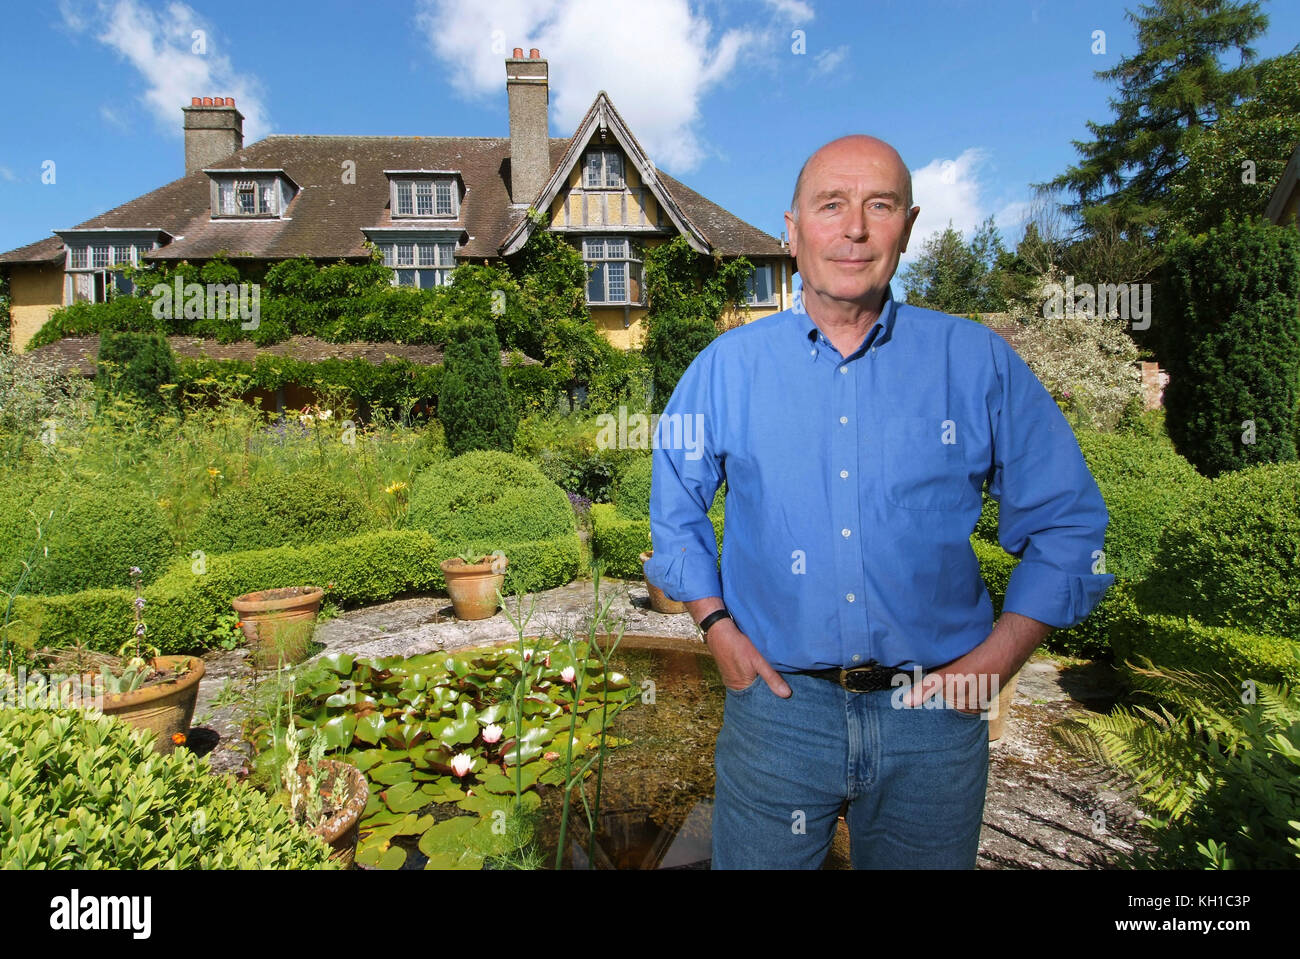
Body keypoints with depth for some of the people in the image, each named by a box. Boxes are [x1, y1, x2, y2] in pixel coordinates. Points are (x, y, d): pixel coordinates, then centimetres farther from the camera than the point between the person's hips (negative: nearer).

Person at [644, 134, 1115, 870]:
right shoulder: (728, 367, -2)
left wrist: (995, 660, -4)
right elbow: (675, 509, 8)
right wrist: (717, 625, -1)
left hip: (935, 715, 1)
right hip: (777, 706, 0)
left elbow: (1066, 524, 3)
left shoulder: (980, 362, -3)